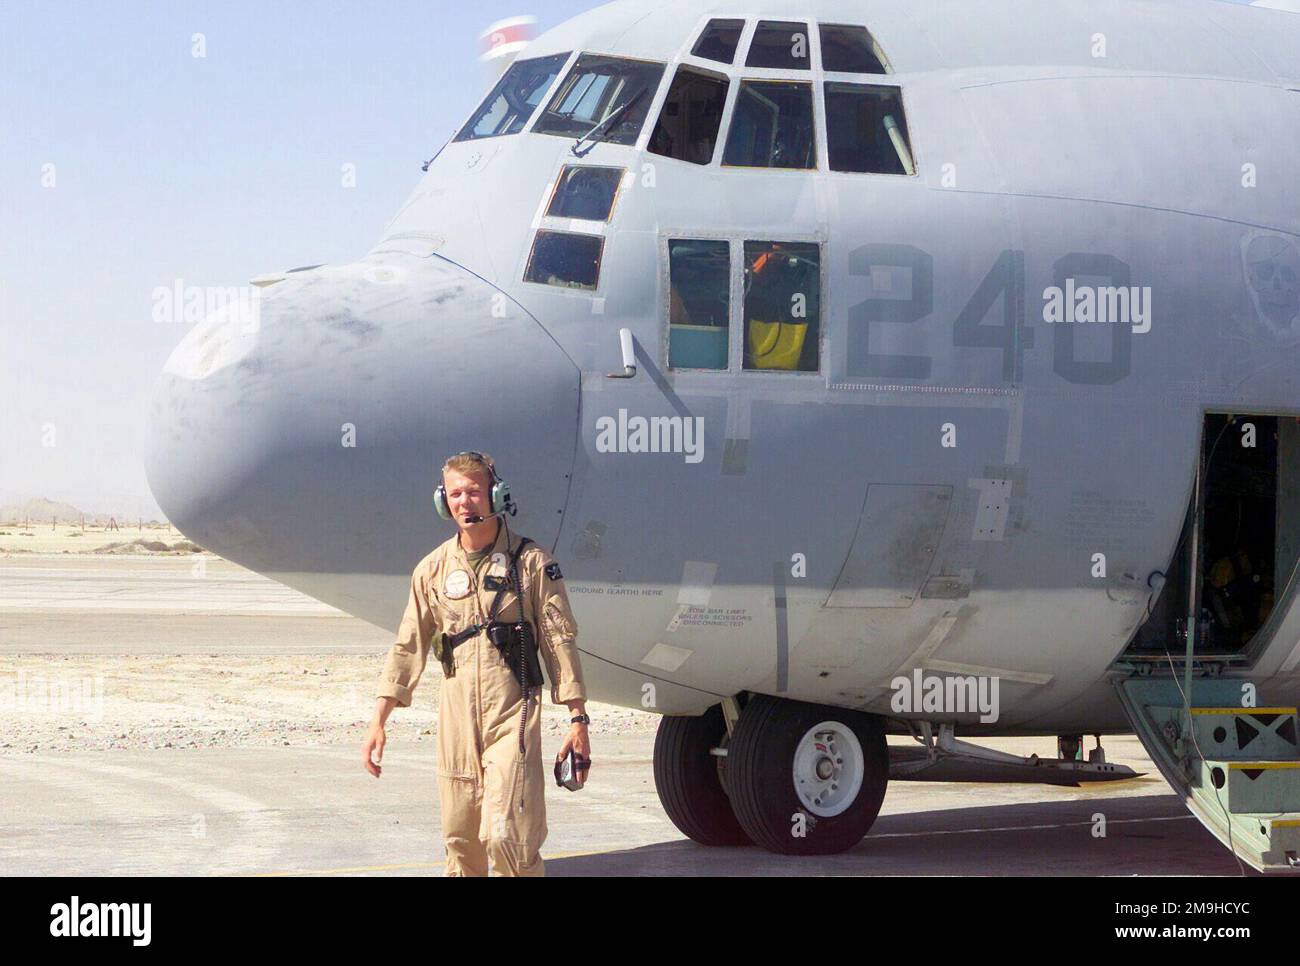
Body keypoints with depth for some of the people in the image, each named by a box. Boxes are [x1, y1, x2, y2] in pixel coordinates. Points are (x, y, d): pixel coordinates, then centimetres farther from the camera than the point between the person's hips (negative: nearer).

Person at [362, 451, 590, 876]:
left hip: (512, 714, -4)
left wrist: (578, 720, -4)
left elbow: (560, 642, 0)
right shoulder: (433, 569, 9)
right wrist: (378, 721, 8)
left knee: (505, 833, -15)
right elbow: (408, 648, 13)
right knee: (460, 839, 7)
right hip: (457, 716, 4)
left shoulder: (531, 562, 0)